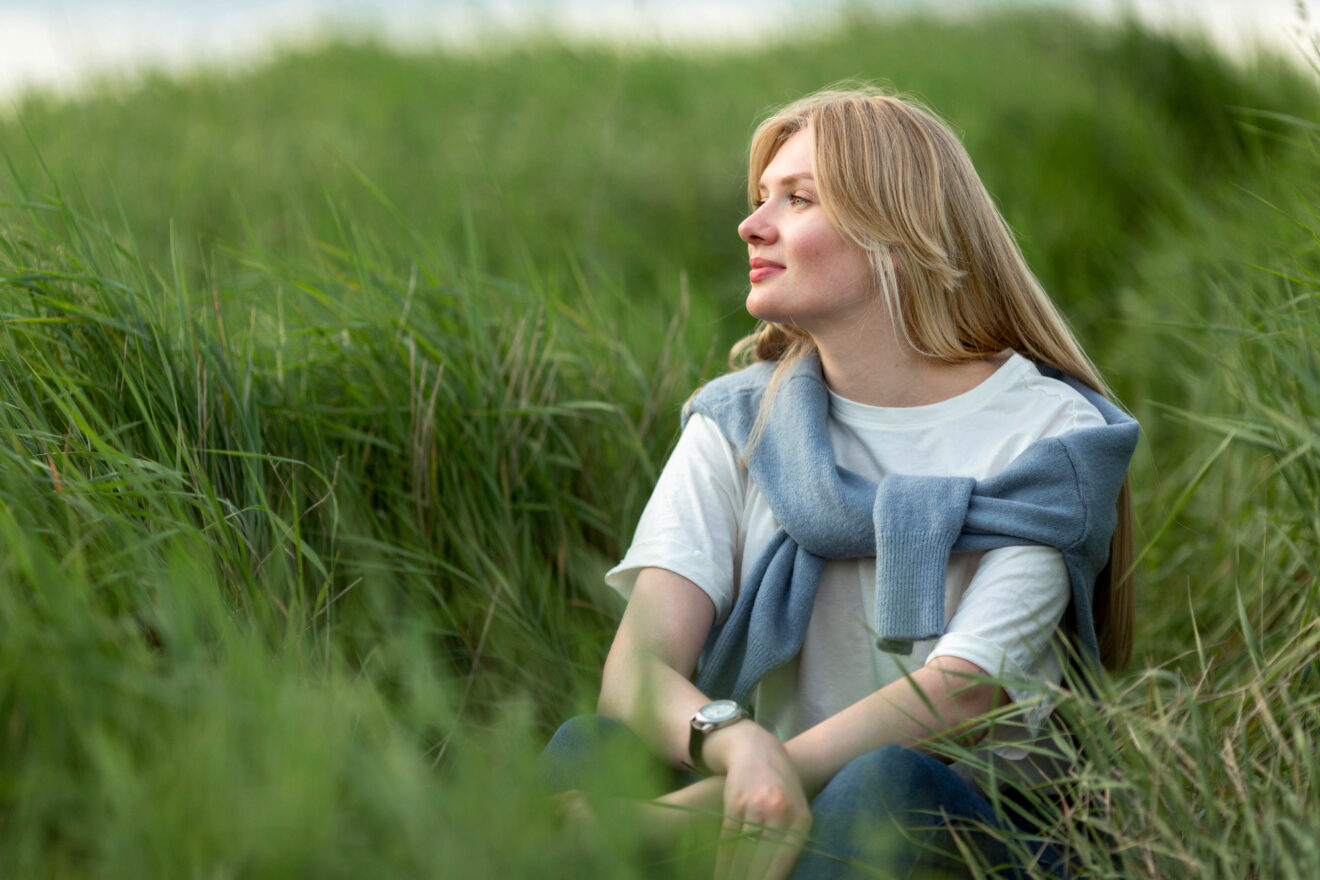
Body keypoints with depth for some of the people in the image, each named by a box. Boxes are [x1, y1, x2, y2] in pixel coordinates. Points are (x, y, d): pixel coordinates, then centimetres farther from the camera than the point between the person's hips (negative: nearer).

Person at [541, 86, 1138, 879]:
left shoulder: (1043, 430, -4)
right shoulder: (738, 425, 6)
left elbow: (961, 694, -18)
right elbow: (637, 668, -8)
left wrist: (698, 807, -30)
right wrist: (737, 744, -35)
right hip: (774, 808, 3)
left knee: (885, 783, -36)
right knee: (586, 747, -26)